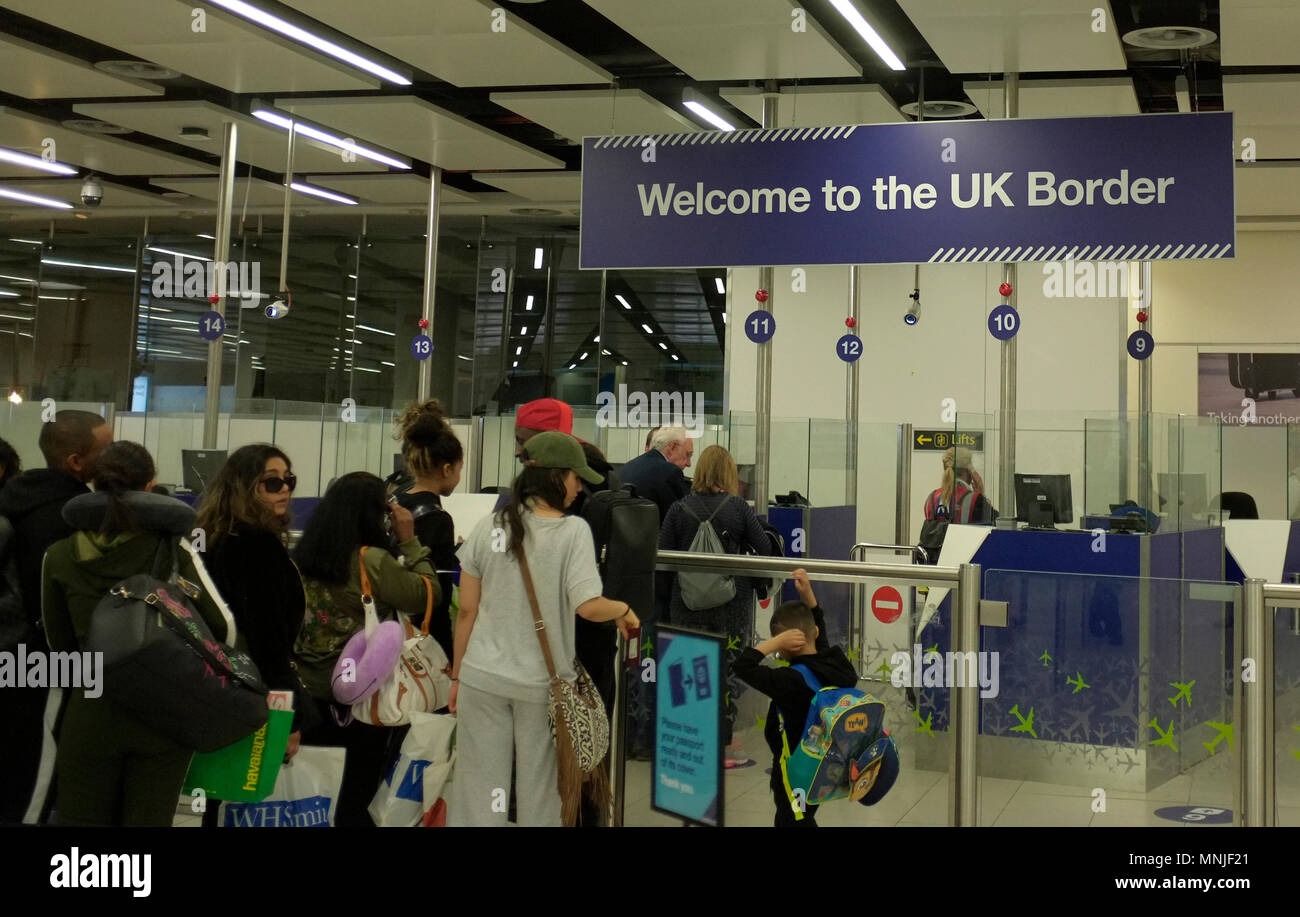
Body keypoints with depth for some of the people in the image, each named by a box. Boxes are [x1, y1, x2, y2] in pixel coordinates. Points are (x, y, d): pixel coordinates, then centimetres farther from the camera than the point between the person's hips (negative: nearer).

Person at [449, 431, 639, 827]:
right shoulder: (573, 531, -9)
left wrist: (457, 675, 12)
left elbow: (466, 612, 4)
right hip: (542, 684, -2)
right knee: (540, 794, 9)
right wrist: (624, 610, 1)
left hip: (482, 678, 3)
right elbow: (588, 606, -19)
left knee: (478, 789, 7)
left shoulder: (488, 527, 1)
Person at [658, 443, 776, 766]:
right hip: (732, 604, -1)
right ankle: (723, 742, 13)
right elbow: (765, 549, -1)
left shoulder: (679, 509, -3)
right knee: (728, 667, 8)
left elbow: (662, 556, -3)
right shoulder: (739, 508, -6)